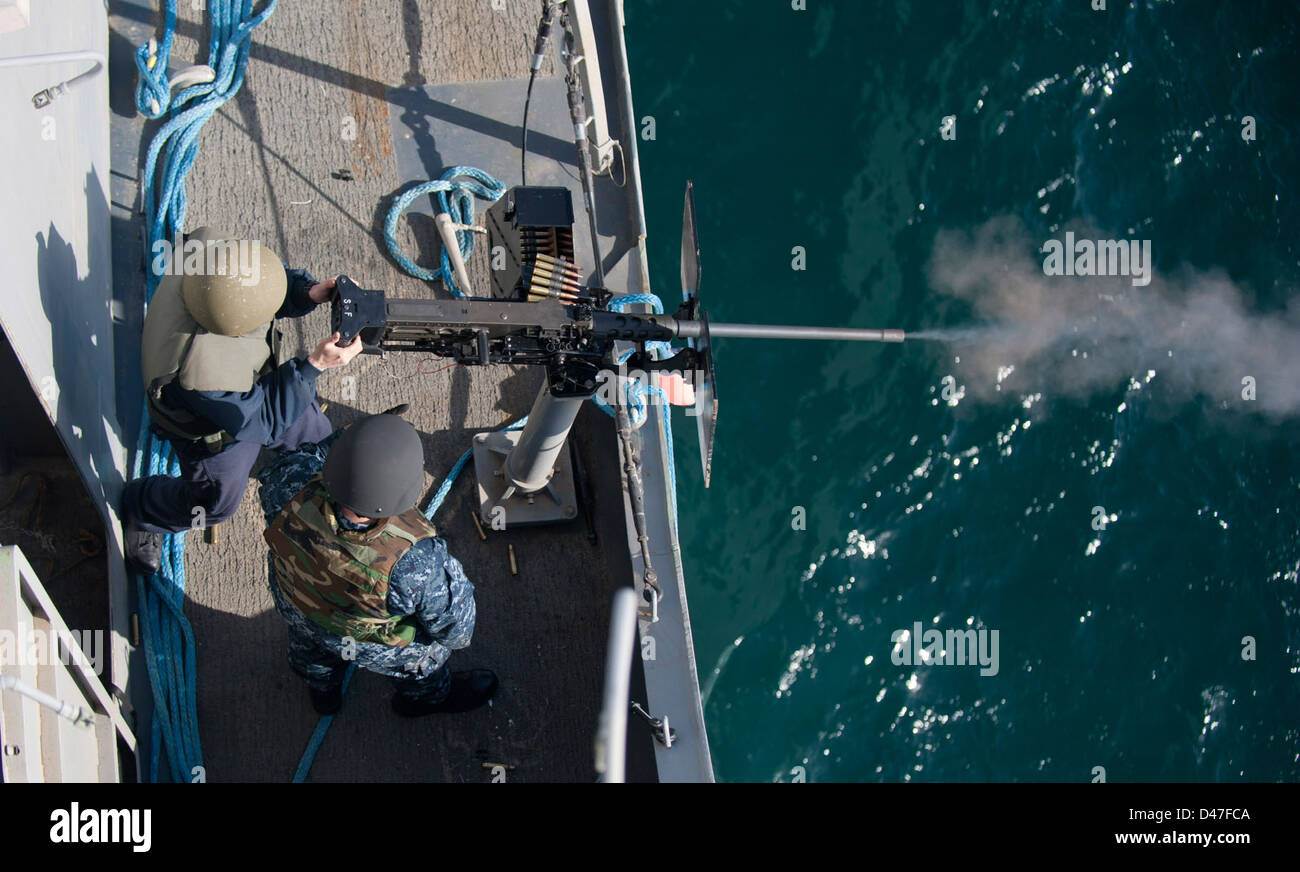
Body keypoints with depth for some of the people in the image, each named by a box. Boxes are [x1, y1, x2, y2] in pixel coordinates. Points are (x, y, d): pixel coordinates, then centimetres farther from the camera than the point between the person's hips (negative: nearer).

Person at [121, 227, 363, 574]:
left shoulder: (211, 247, -36)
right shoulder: (199, 370, -50)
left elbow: (276, 282, -13)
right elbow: (258, 418, -32)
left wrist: (309, 292, -33)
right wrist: (315, 365, -37)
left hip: (250, 385, 6)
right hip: (211, 430, -6)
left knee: (315, 434, 25)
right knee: (214, 503, 20)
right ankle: (140, 510, 49)